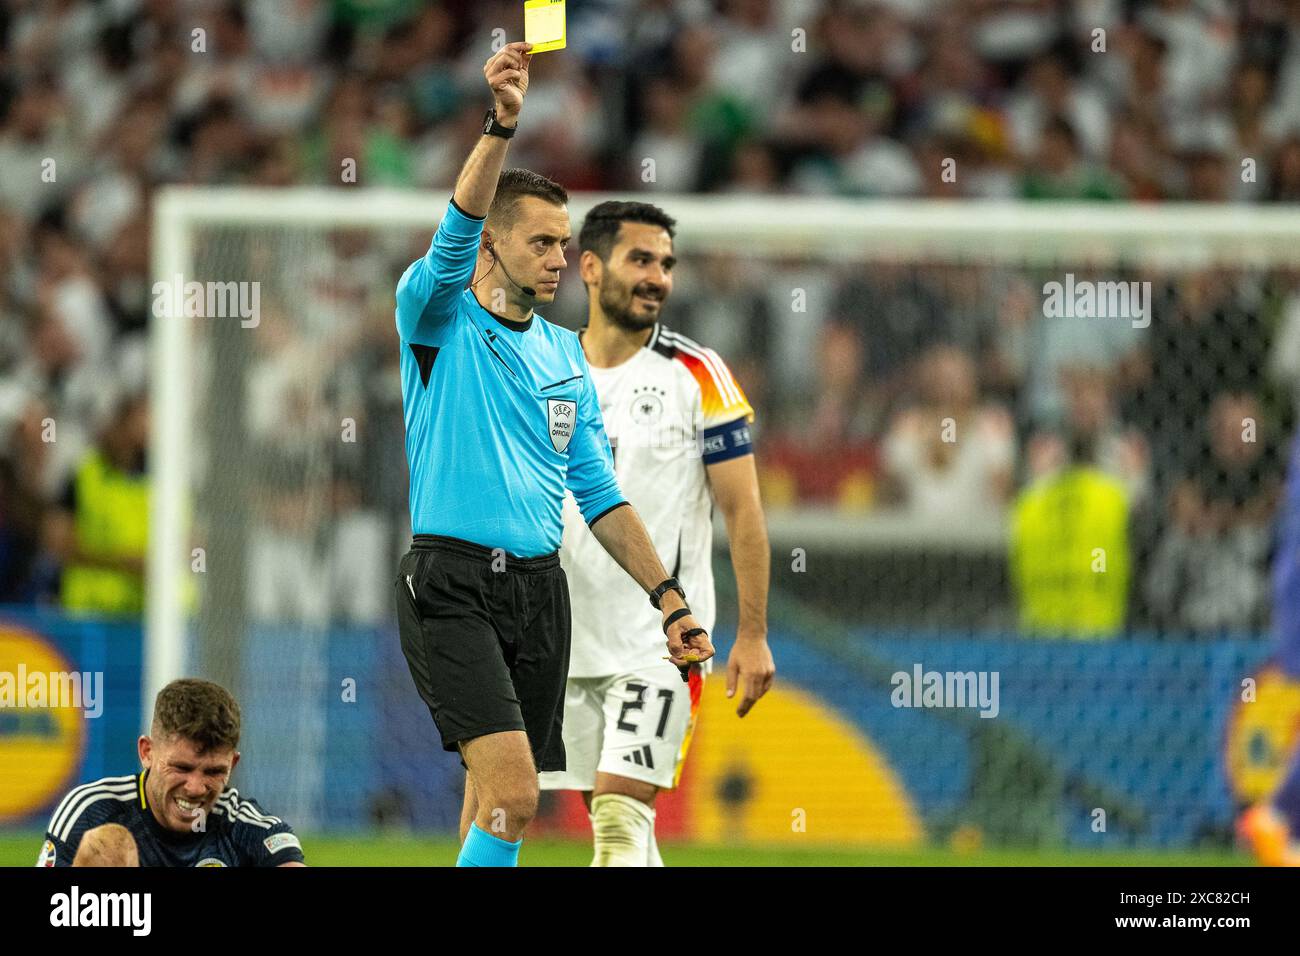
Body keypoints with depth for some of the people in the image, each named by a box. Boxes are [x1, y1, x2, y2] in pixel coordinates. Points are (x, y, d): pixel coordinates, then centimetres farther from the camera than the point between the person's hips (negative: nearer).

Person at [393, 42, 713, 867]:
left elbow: (601, 493, 18)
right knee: (513, 794, -20)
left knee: (493, 805, 7)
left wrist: (670, 600, 12)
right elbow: (455, 233, -22)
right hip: (453, 588, -6)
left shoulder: (565, 354, 16)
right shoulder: (440, 322, -1)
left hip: (541, 587, 6)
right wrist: (502, 123, -35)